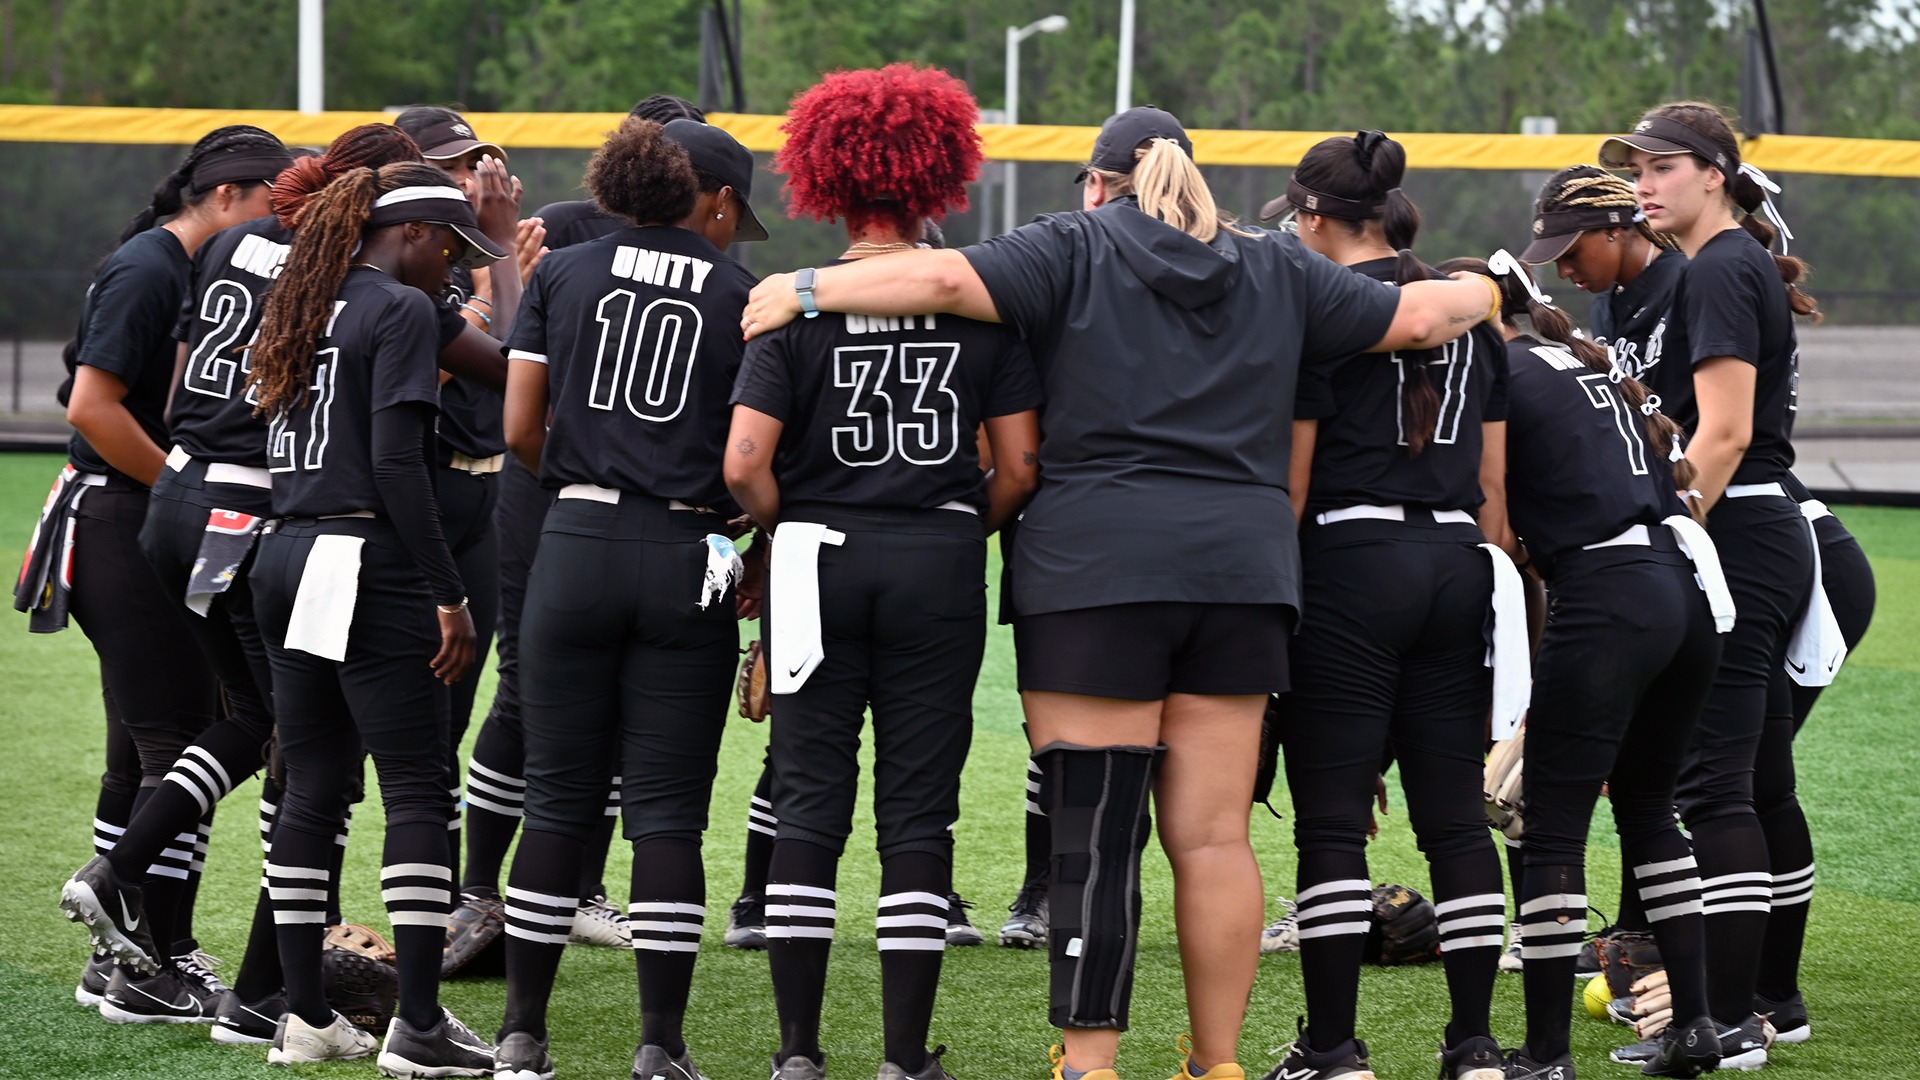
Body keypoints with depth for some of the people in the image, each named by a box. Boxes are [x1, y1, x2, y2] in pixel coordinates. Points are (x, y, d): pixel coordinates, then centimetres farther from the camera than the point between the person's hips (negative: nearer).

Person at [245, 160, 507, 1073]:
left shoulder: (302, 309, 17)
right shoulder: (402, 311, -8)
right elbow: (396, 462, -17)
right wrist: (450, 595, -15)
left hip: (284, 558, 8)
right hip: (366, 569, -8)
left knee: (312, 791, 12)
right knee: (419, 794, -5)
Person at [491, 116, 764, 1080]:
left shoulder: (564, 274, 7)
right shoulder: (743, 297, 1)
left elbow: (519, 429, 5)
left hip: (576, 545, 2)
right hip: (688, 560, -2)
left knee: (559, 801, 9)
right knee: (668, 811, 3)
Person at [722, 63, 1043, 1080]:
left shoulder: (797, 307, -6)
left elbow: (745, 464, -12)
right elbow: (1020, 468, -4)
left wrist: (789, 534, 5)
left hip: (819, 565, 0)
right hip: (940, 573, 0)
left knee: (809, 806, 7)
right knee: (917, 813, 5)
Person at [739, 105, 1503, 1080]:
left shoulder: (1076, 250, 4)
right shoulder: (1275, 270, 16)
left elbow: (947, 279, -12)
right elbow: (1415, 316, 20)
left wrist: (807, 290, -3)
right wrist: (1480, 295, 41)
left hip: (1096, 566, -4)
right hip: (1243, 563, 4)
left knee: (1096, 834, -5)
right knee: (1214, 838, 6)